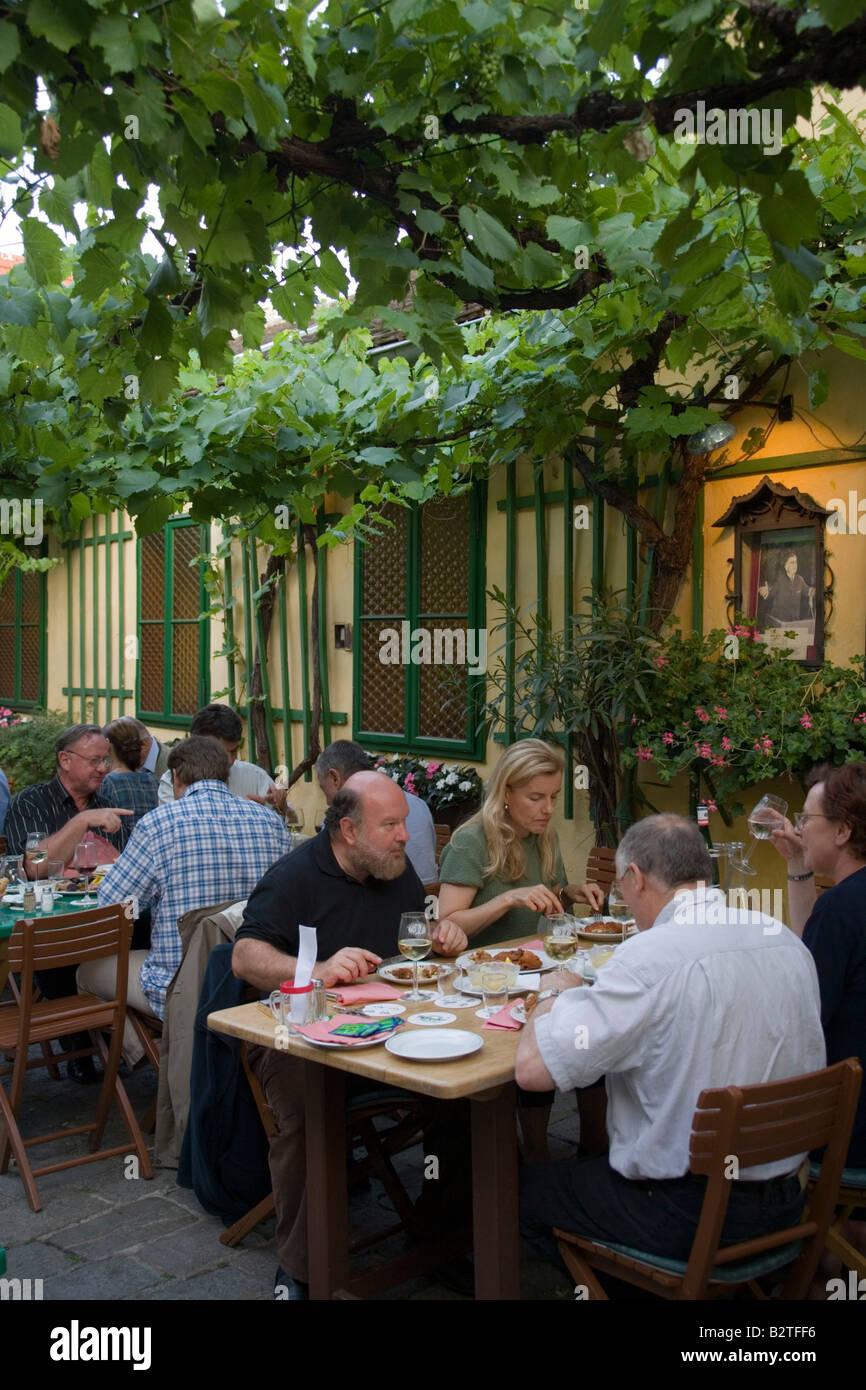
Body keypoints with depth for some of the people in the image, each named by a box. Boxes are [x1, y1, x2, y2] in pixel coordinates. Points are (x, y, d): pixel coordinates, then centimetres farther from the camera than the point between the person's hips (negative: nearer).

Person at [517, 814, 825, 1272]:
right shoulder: (789, 943, -1)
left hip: (687, 1217, -7)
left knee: (525, 1188, 15)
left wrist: (561, 994, -4)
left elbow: (532, 1066, -24)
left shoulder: (652, 956, -24)